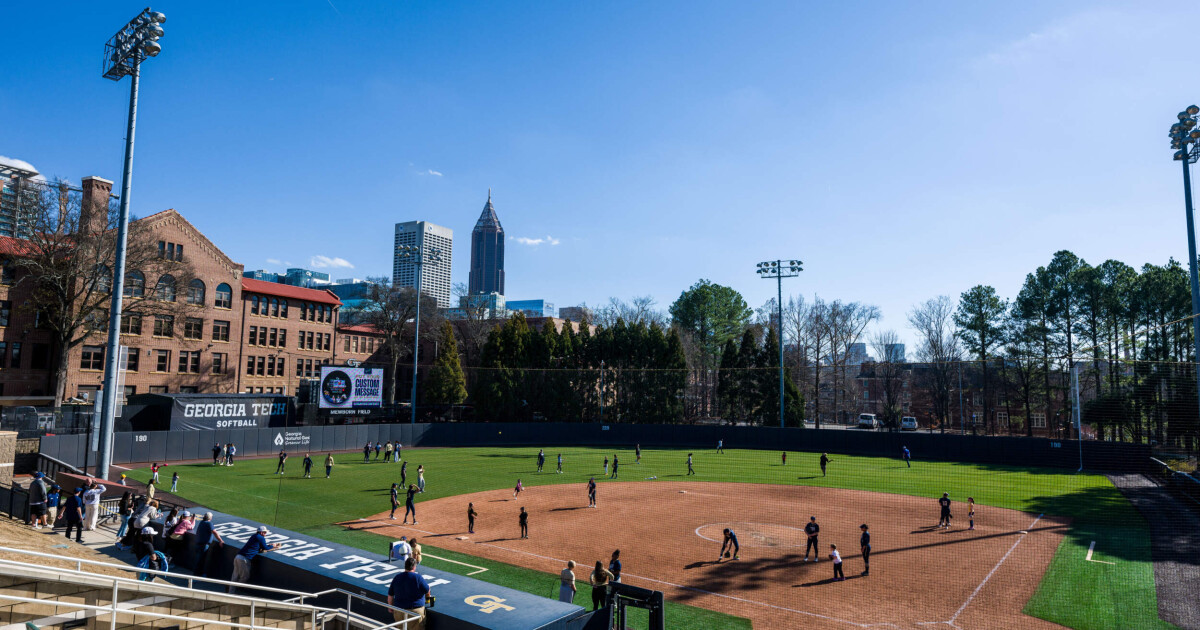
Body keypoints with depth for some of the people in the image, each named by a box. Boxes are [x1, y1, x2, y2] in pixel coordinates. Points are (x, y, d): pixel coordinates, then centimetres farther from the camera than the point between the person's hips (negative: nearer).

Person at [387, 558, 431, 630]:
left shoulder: (397, 577, -1)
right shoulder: (418, 577, -14)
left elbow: (390, 595, 6)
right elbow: (427, 590, -3)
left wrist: (390, 607, 21)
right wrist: (428, 596, 20)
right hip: (416, 610, -4)